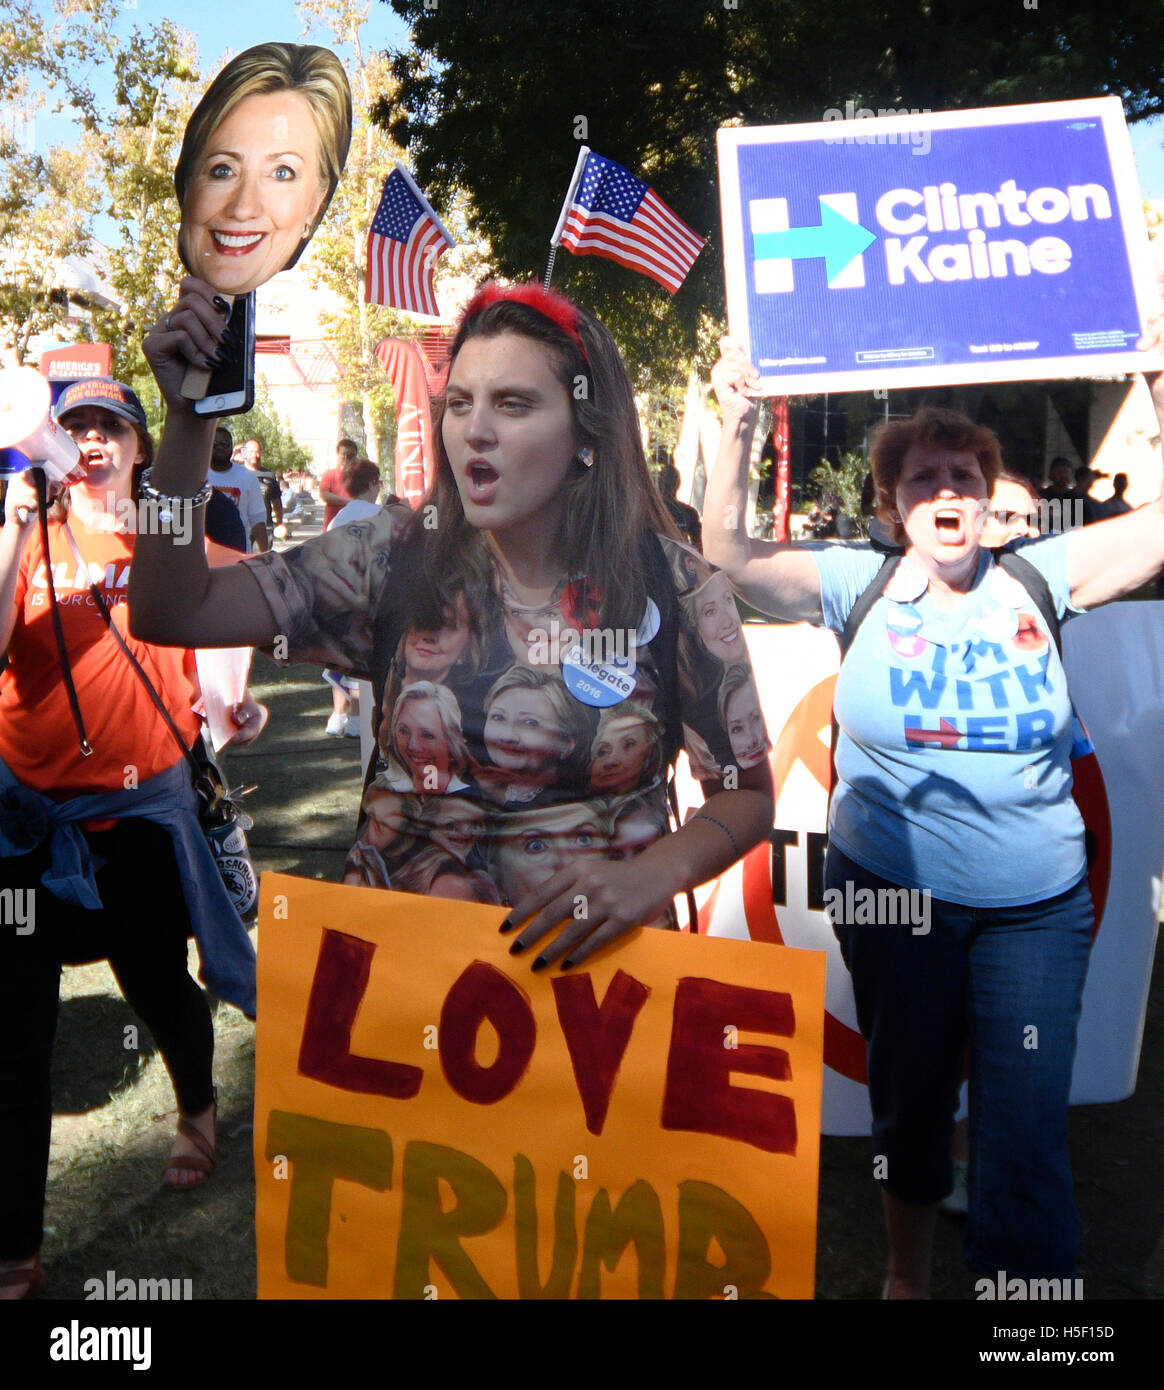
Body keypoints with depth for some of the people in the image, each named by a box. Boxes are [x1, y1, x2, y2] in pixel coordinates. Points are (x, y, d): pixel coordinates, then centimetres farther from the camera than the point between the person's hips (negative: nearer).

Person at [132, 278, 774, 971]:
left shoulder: (673, 585, -6)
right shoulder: (396, 557, -3)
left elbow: (748, 792, 2)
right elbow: (173, 612, -8)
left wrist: (652, 875, -17)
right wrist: (190, 419, -17)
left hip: (599, 952, 0)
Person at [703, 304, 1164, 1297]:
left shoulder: (1038, 579, 0)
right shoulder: (857, 585, -3)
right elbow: (728, 558, -10)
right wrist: (738, 432, -19)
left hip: (1038, 906, 0)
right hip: (892, 891, 0)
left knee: (1028, 1130, 3)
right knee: (910, 1096, 20)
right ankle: (907, 1272, 45)